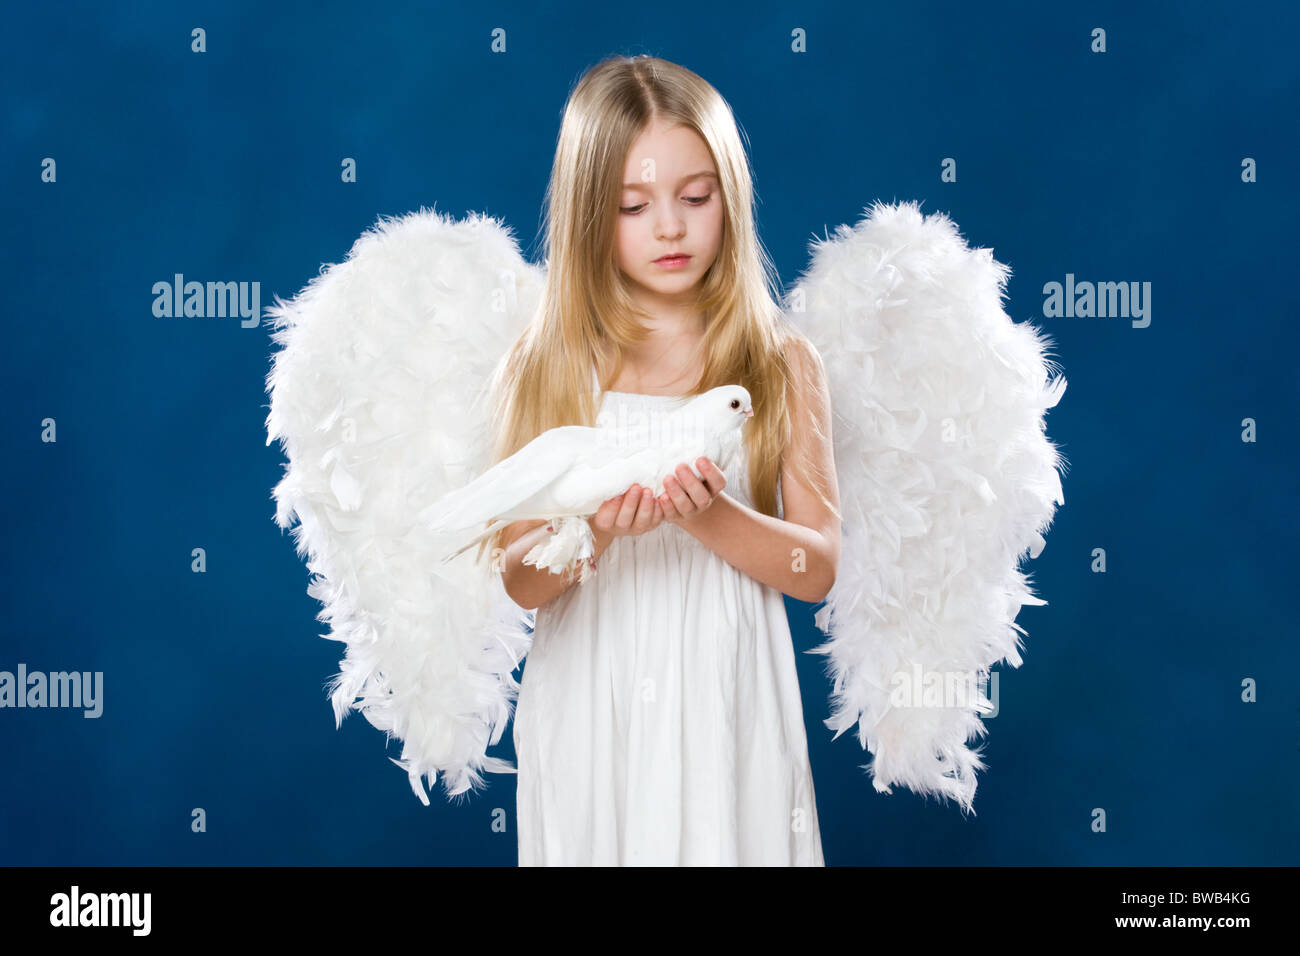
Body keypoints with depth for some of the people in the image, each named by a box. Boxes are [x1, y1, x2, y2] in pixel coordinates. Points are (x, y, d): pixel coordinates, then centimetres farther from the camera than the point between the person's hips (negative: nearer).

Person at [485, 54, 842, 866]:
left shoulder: (783, 364, 1)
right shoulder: (543, 369, 1)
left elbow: (818, 567, -4)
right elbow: (521, 580, -3)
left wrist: (711, 514, -21)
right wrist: (591, 529, -23)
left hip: (723, 712, 0)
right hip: (588, 713, 0)